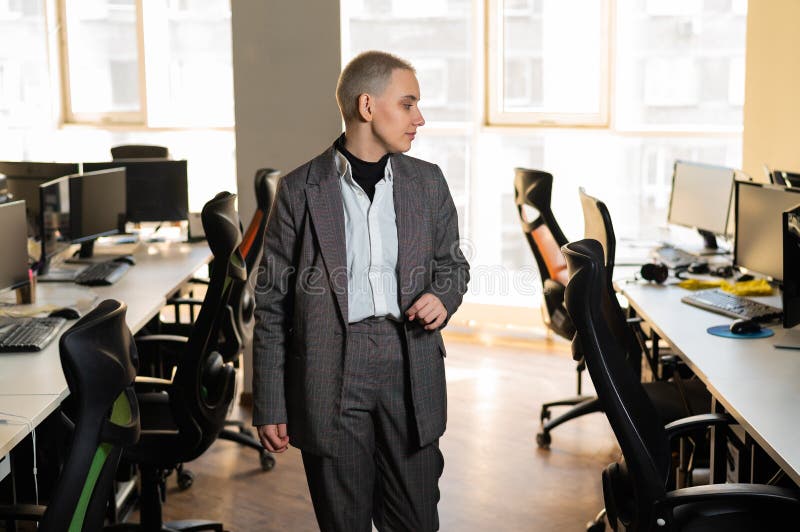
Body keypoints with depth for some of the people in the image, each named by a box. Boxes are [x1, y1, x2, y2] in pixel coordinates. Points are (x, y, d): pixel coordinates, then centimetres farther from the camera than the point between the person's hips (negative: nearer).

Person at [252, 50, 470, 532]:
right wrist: (270, 405, -2)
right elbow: (272, 302, -1)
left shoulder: (428, 182, 7)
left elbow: (452, 262, 20)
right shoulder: (300, 190, -3)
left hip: (411, 371, 3)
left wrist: (444, 298, -5)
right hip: (331, 378, -2)